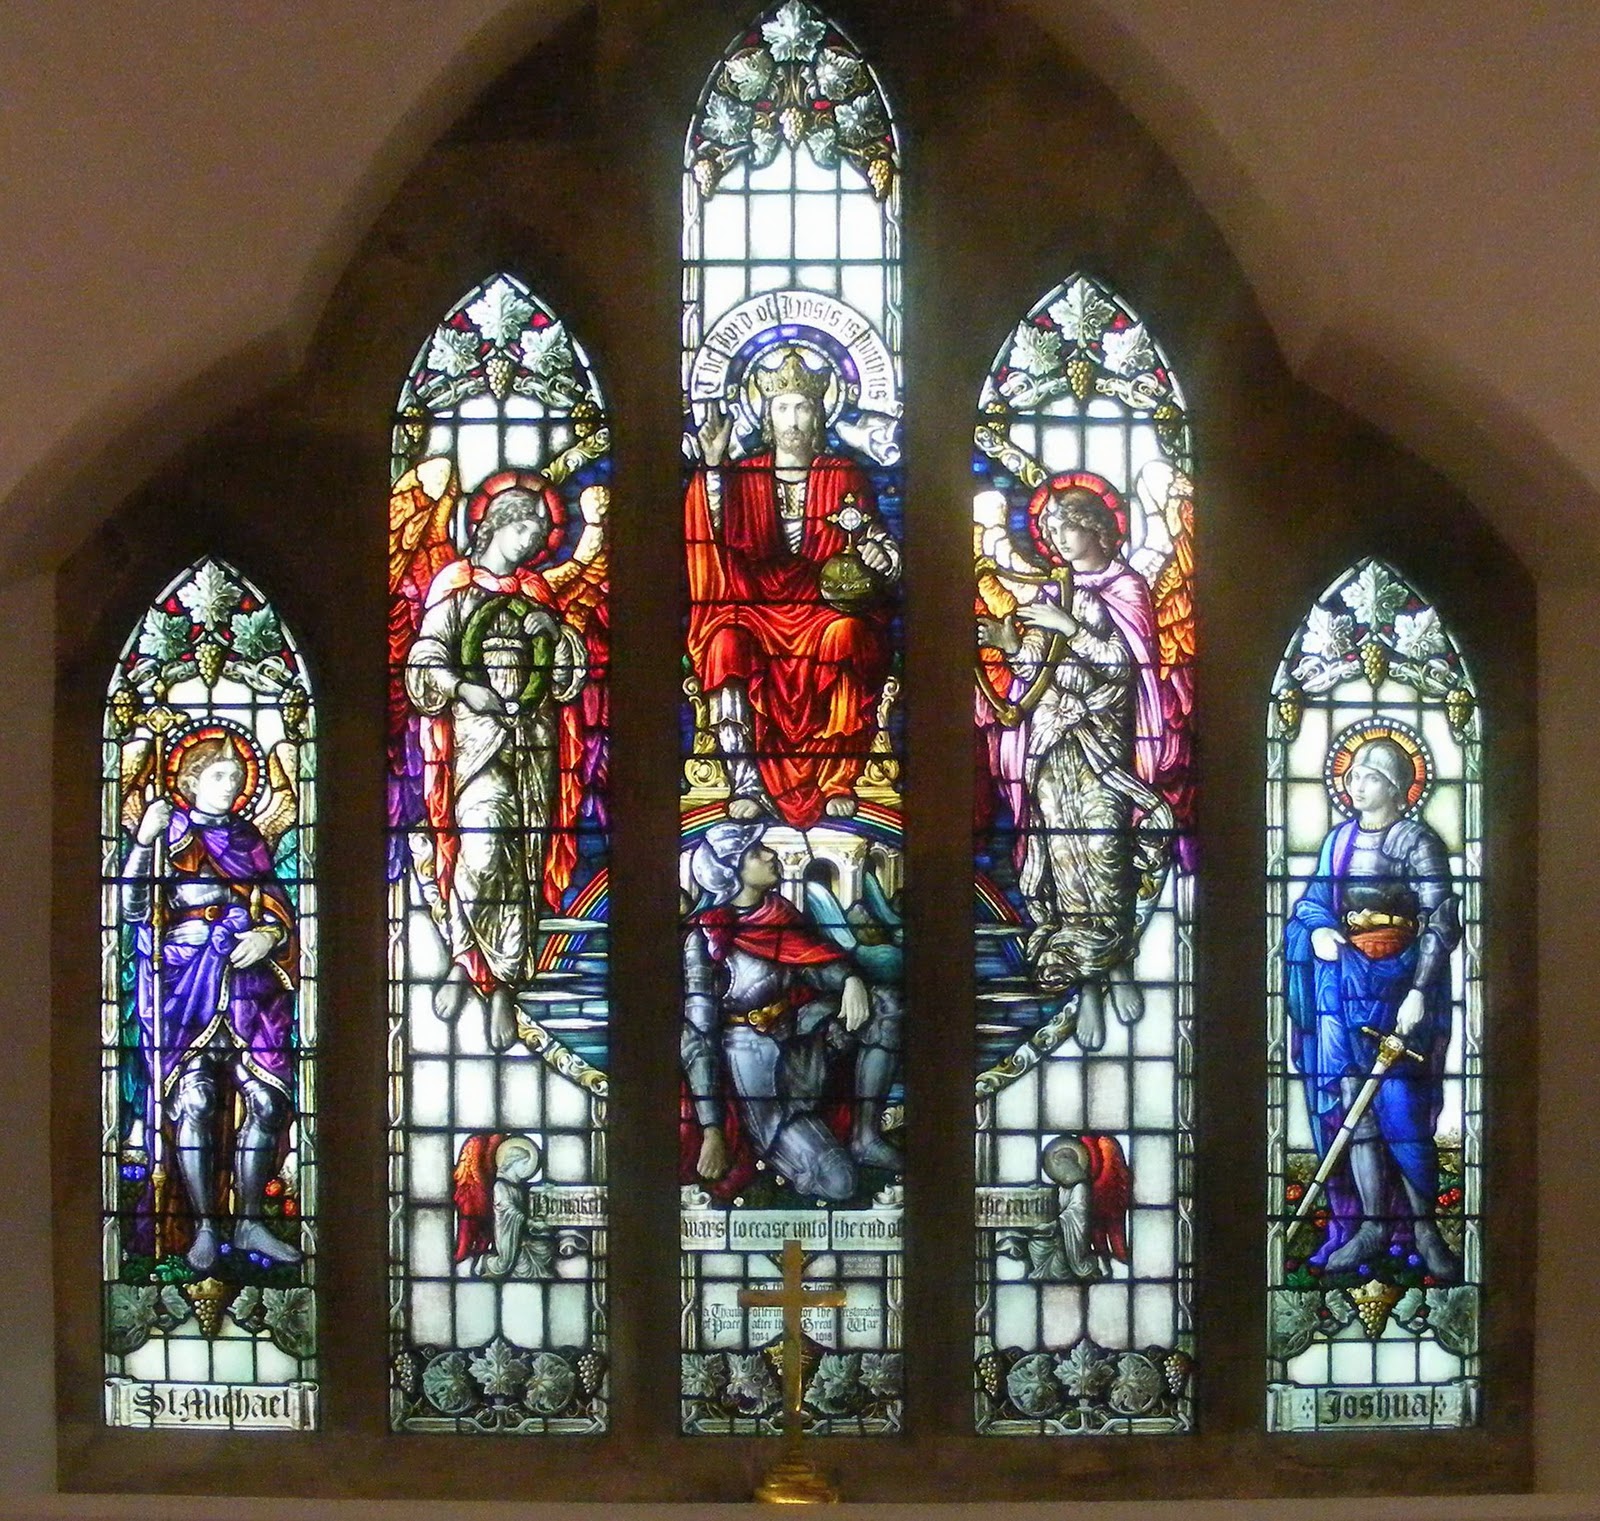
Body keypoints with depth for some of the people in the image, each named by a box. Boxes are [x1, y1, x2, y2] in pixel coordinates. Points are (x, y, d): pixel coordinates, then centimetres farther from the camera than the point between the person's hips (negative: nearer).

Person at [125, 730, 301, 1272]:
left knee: (268, 1100, -3)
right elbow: (135, 909, -5)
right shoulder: (171, 832, 6)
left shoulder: (250, 840, 18)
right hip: (187, 988, -4)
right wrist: (145, 840, -16)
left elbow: (280, 911, 19)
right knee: (194, 1104, -9)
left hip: (251, 987, 4)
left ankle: (250, 1222, 6)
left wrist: (270, 934, -4)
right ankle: (205, 1228, -1)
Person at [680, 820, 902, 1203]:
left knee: (886, 1001, -16)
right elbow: (697, 1038, -17)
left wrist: (851, 980, -23)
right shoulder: (705, 940, -14)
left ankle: (865, 1136, -10)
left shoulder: (779, 912, 7)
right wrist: (712, 1133, -21)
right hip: (758, 1067, -7)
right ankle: (770, 1146, 8)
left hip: (802, 1044, 7)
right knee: (837, 1182, -22)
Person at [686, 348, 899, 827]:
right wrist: (713, 465, -11)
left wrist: (879, 554, -13)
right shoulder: (744, 476, 13)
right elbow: (715, 536, -4)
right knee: (726, 642, -32)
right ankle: (745, 782, -33)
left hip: (828, 605, -1)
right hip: (756, 604, 1)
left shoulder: (845, 477, 13)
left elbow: (880, 545, 10)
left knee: (843, 634, -35)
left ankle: (839, 782, -29)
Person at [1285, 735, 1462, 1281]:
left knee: (1401, 1105, -5)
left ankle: (1423, 1227, 7)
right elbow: (1312, 901, 17)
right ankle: (1372, 1224, 9)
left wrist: (1419, 992, -18)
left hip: (1396, 985, -5)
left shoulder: (1417, 842, -5)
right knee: (1350, 1099, 2)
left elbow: (1441, 924, -10)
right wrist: (1318, 929, -7)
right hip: (1344, 981, 5)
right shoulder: (1339, 839, 12)